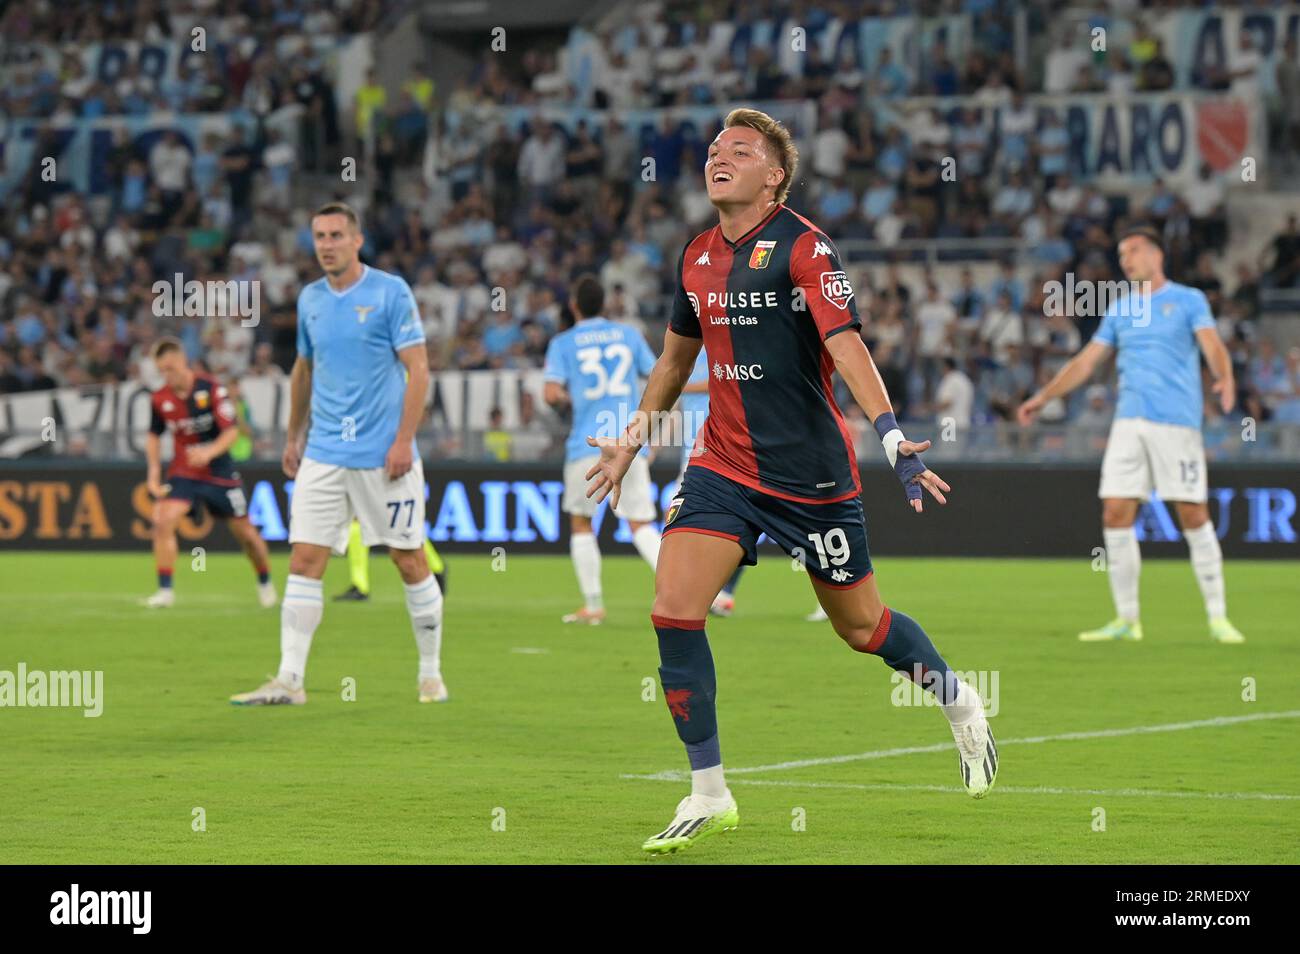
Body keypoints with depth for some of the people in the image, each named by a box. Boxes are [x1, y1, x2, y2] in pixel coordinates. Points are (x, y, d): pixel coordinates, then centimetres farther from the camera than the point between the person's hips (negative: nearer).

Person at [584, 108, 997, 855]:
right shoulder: (698, 257, 7)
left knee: (860, 625, 6)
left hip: (811, 473, -5)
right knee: (674, 612, -11)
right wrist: (633, 440, 26)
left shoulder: (802, 247, -13)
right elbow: (677, 355, 23)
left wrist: (892, 435, -33)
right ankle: (709, 795, -2)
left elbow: (846, 345, -22)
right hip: (723, 467, 5)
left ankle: (958, 701, 38)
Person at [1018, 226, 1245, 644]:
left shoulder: (1188, 300, 3)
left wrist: (1225, 378, -31)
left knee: (1193, 516, -6)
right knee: (1115, 515, -3)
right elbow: (1085, 362, 21)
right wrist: (1042, 398, 15)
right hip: (1129, 422, 5)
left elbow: (1212, 346, -11)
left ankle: (1217, 618, 1)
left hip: (1176, 422, -5)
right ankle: (1126, 618, 5)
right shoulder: (1120, 310, 18)